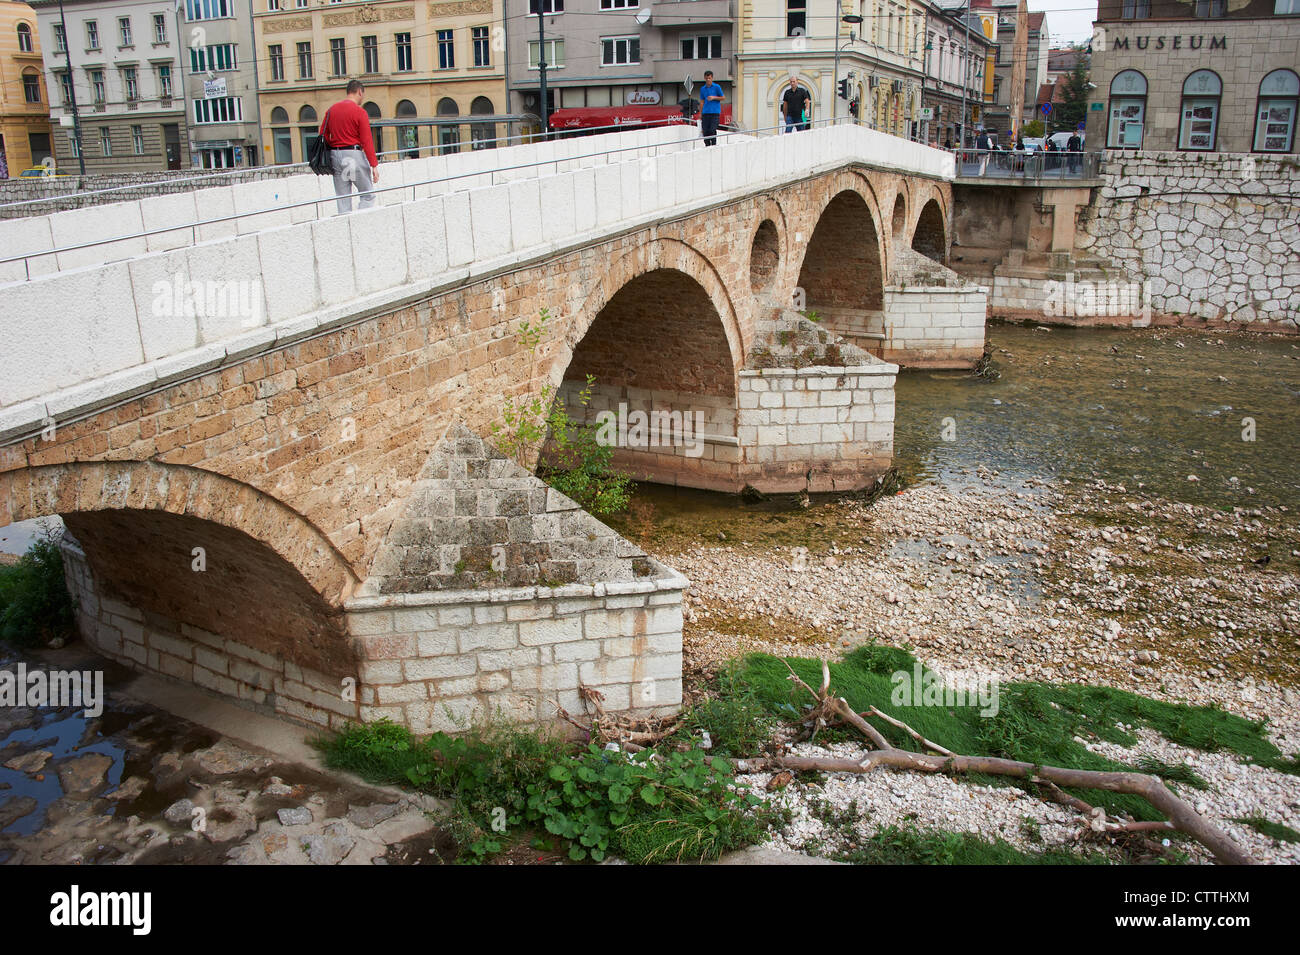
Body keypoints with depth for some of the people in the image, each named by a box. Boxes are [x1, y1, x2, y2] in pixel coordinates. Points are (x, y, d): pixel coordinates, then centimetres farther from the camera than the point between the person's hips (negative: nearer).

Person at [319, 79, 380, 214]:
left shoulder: (331, 110, 10)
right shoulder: (360, 112, -8)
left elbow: (323, 136, 10)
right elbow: (367, 141, -13)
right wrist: (374, 165, -13)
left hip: (335, 156, 6)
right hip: (354, 154, -6)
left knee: (342, 199, 9)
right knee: (368, 195, 1)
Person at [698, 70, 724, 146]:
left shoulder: (717, 87, 2)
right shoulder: (702, 89, 13)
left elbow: (722, 98, 6)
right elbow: (702, 102, 16)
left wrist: (714, 97, -10)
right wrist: (700, 114, 13)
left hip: (715, 112, -4)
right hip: (705, 112, 4)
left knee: (712, 130, -12)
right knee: (705, 131, 1)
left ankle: (714, 145, -1)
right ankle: (707, 145, 11)